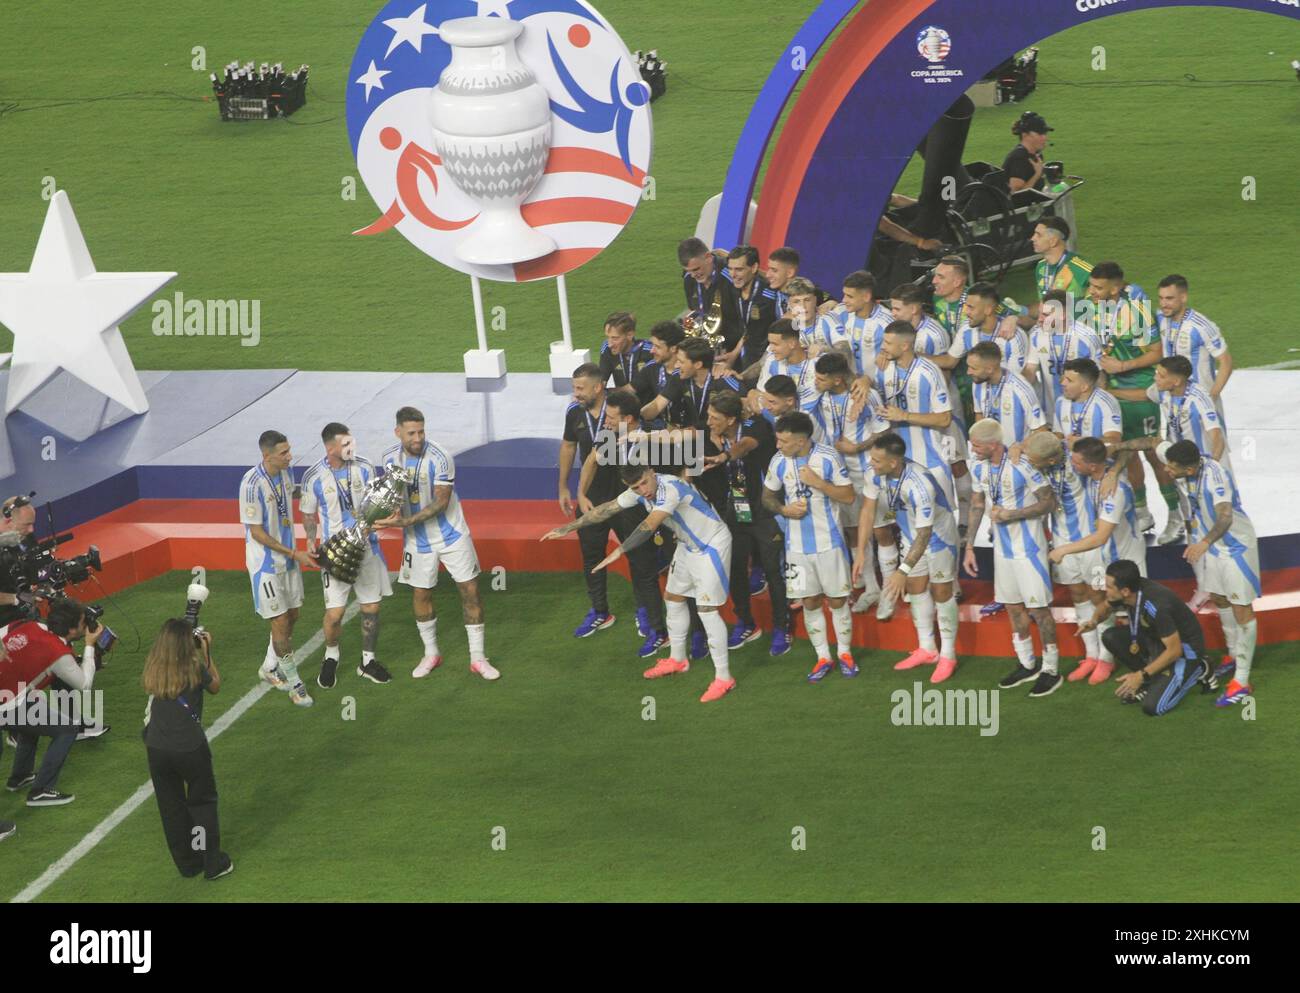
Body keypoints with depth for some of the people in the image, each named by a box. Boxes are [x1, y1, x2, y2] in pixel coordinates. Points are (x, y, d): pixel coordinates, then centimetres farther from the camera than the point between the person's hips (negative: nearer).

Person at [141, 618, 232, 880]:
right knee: (202, 802, 13)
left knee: (171, 807, 15)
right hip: (189, 748, -3)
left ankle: (187, 863, 24)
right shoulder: (194, 667, -12)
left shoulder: (153, 669, 0)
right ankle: (212, 863, 15)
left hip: (157, 749, 3)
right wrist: (207, 653, 14)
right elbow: (215, 687, 8)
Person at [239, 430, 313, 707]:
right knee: (280, 623, -4)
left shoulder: (285, 472, 0)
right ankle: (293, 683, 8)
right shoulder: (252, 484, -25)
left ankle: (270, 668, 35)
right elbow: (257, 532, -21)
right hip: (265, 563, -8)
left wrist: (297, 552, 16)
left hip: (288, 557, 8)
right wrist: (293, 553, -19)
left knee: (291, 616, 16)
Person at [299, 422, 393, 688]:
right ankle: (331, 658, 23)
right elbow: (308, 514, 4)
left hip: (366, 547, 3)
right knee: (334, 613, -5)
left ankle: (368, 662, 27)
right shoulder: (314, 477, -10)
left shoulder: (364, 468, -4)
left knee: (371, 608, 8)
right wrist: (311, 541, -5)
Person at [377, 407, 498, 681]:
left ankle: (478, 658, 8)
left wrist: (405, 521, -30)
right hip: (417, 540, 3)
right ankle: (431, 654, 30)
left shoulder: (439, 458, -22)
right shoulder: (389, 459, -7)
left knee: (470, 590, -2)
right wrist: (389, 515, -12)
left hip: (451, 534, -3)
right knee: (420, 594, 10)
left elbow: (440, 503, -23)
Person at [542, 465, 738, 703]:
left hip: (712, 546, -9)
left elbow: (649, 526, -43)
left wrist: (620, 551, -48)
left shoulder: (671, 489, -34)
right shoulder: (639, 492, -7)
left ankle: (723, 678, -4)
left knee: (707, 609, -11)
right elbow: (607, 509, 3)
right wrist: (569, 528, 7)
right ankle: (677, 660, 40)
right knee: (673, 599, 20)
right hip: (688, 547, 9)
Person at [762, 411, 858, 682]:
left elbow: (848, 496, -10)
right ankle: (823, 657, 17)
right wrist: (783, 510, -10)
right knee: (810, 602, 6)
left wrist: (818, 482, -22)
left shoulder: (828, 458, -13)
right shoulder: (779, 461, -3)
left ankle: (844, 652, 22)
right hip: (797, 546, 3)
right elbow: (767, 496, 10)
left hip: (829, 543, -3)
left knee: (837, 600, 4)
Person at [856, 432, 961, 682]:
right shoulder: (874, 475, -21)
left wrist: (903, 571, -39)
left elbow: (925, 533, -36)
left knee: (941, 592, 2)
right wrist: (861, 552, -11)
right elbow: (868, 511, -8)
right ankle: (927, 649, 30)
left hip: (938, 533, -7)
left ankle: (948, 655, 15)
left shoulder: (919, 485, -40)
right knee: (915, 588, 15)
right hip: (910, 534, 7)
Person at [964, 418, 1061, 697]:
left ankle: (1051, 670, 8)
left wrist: (1011, 515, -22)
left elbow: (1049, 503, -17)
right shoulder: (979, 469, 0)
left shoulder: (1023, 467, -22)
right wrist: (969, 547, 11)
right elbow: (976, 507, 12)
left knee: (1038, 608, -2)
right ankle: (1028, 665, 28)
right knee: (1013, 607, 14)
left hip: (1028, 548, -7)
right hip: (1002, 548, 7)